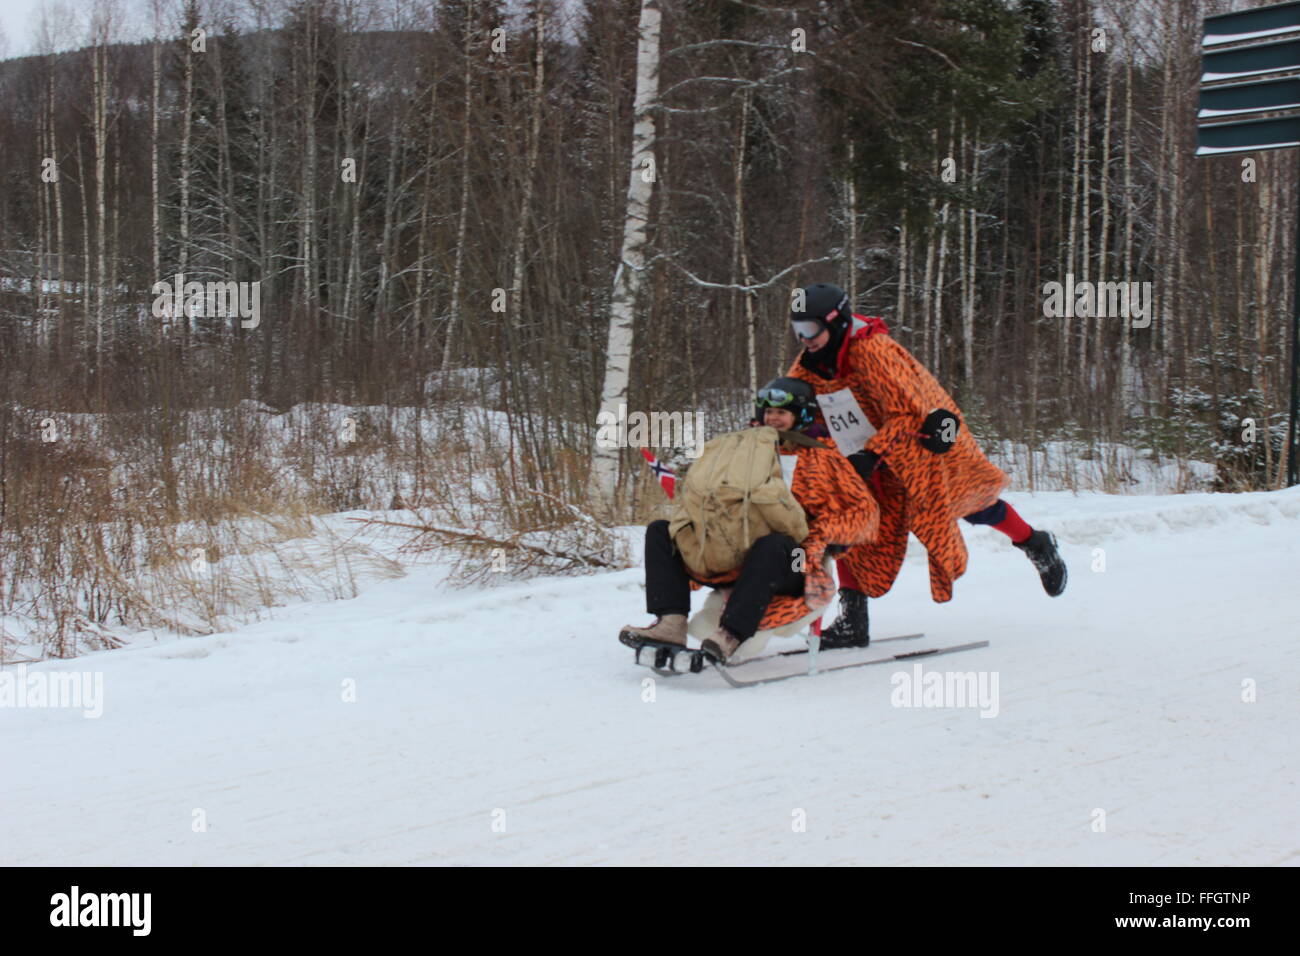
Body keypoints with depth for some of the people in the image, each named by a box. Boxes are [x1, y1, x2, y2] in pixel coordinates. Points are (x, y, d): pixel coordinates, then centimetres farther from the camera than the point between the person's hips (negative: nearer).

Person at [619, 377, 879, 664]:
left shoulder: (823, 458, 16)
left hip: (793, 564, -6)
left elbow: (865, 511, 9)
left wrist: (825, 534, -8)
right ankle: (671, 623, -30)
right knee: (660, 532, -9)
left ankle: (730, 635, -52)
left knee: (770, 545, -41)